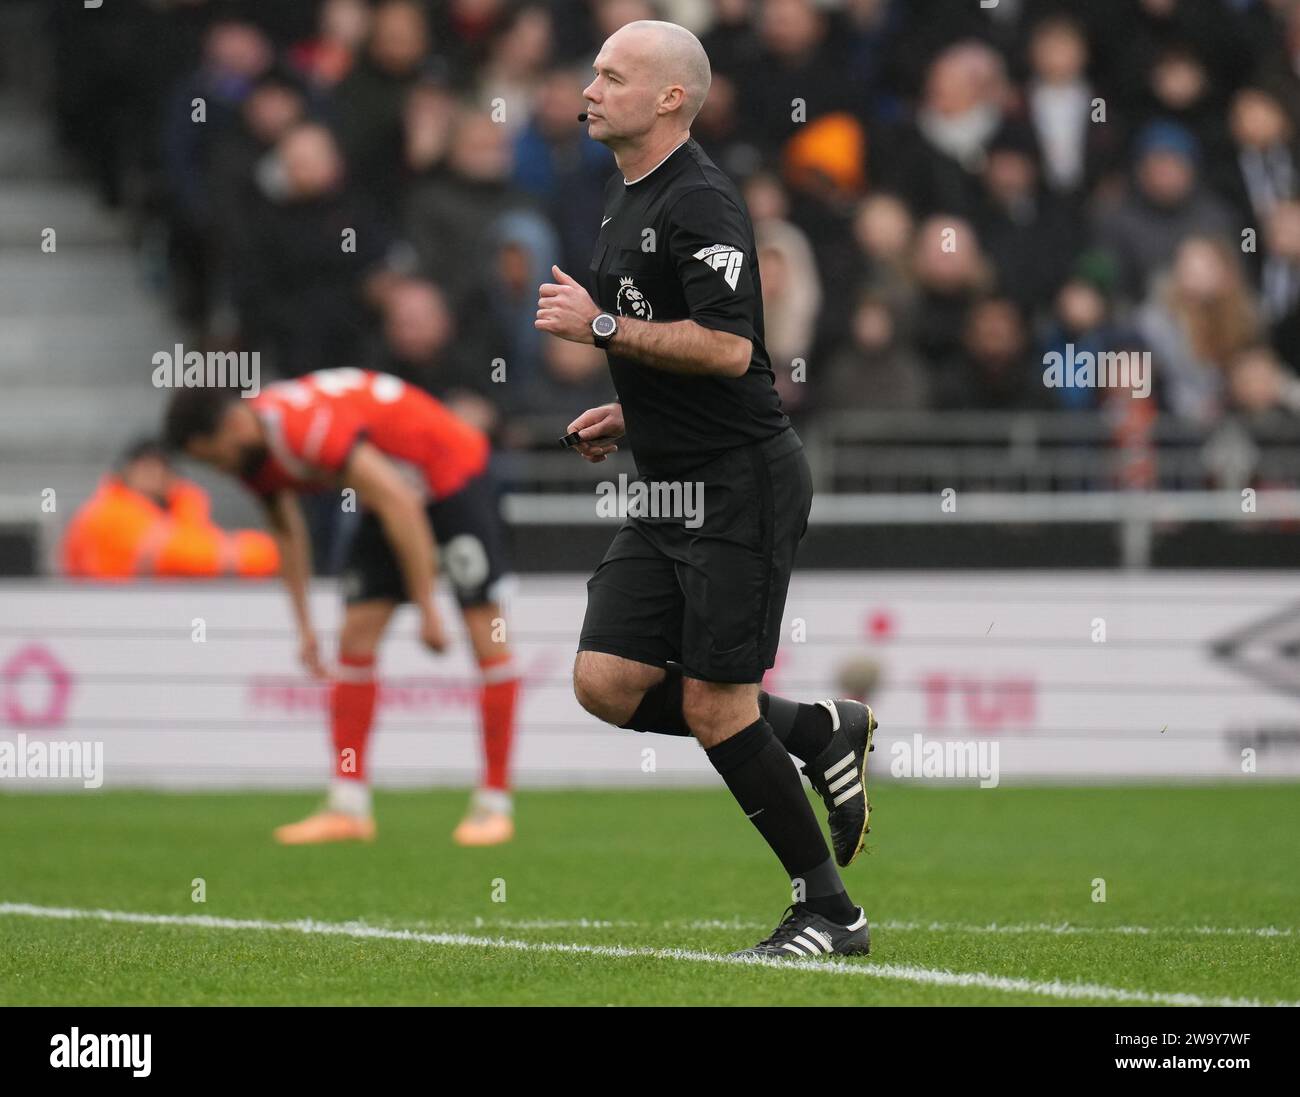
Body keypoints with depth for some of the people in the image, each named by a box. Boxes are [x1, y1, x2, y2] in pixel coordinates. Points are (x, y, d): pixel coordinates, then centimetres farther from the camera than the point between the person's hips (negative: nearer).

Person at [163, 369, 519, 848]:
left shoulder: (306, 427, -35)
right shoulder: (252, 452, -7)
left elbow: (399, 504, -35)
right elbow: (288, 532, 11)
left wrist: (427, 608, -32)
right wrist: (305, 626, 9)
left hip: (454, 473, -8)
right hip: (396, 490, 8)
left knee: (487, 636, -11)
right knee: (357, 638, -1)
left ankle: (494, 806, -5)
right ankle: (348, 807, -1)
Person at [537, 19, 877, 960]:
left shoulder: (700, 202, -16)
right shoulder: (628, 200, 16)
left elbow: (727, 347, -26)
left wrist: (602, 326, -20)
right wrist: (631, 415, 14)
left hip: (742, 484, -9)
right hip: (675, 487, 9)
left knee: (713, 703, -8)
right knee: (606, 683, 1)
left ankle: (830, 911, 4)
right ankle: (819, 732, 15)